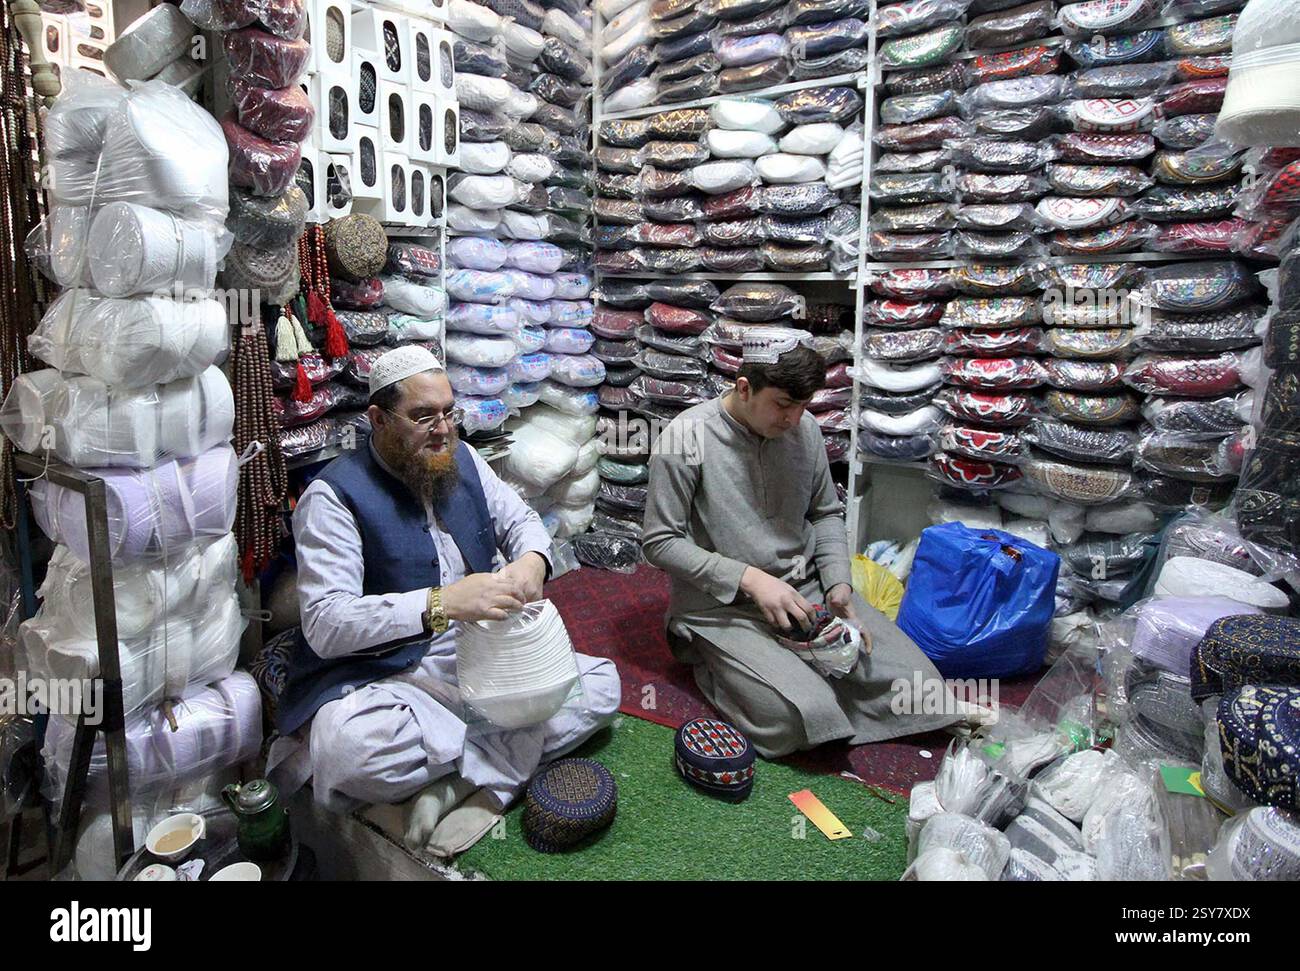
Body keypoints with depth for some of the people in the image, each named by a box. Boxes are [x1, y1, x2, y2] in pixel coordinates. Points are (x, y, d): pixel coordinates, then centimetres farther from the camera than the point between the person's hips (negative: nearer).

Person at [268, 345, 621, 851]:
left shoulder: (462, 459, 7)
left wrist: (531, 560, -11)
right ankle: (512, 755, -15)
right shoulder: (333, 495, -13)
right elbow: (325, 624, -21)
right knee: (346, 747, -37)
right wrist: (442, 603, -33)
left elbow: (521, 519, 15)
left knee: (600, 681, -9)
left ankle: (460, 782, -17)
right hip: (381, 676, -5)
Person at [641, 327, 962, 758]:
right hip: (724, 607, -5)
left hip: (807, 590, 6)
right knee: (804, 716, -26)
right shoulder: (687, 438, -14)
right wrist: (749, 578, -20)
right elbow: (659, 542, -12)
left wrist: (838, 583, -3)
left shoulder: (804, 430, 2)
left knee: (919, 686, -6)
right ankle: (718, 666, 4)